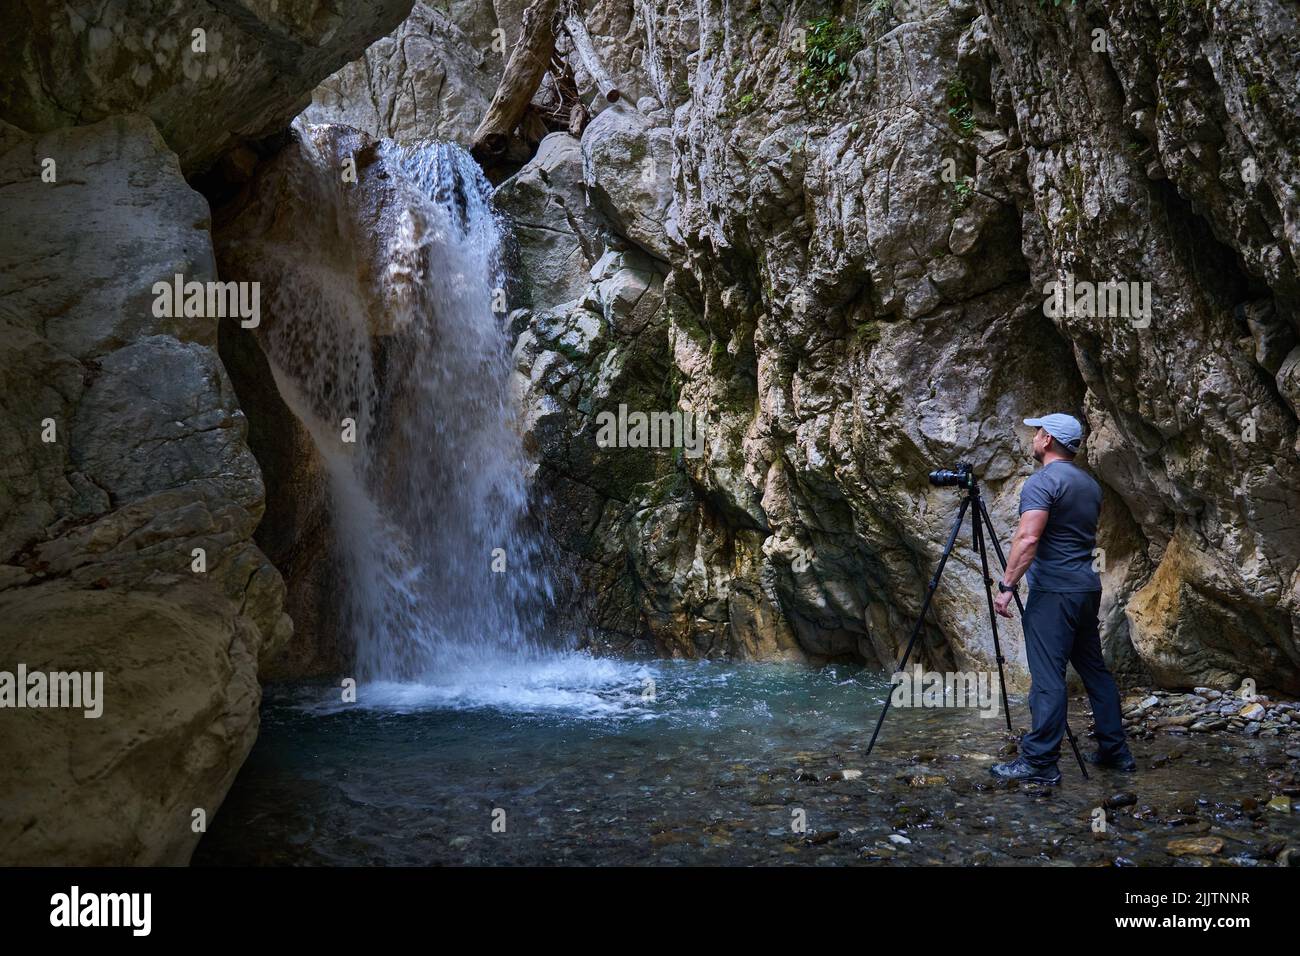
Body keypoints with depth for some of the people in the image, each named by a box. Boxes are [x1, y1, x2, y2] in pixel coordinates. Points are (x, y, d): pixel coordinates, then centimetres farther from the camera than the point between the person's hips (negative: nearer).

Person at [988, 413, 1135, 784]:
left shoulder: (1042, 481, -12)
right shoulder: (1090, 484, 15)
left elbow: (1028, 538, -21)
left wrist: (1006, 585, -20)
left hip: (1053, 593, -9)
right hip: (1088, 587, 9)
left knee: (1047, 677, -8)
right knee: (1094, 668, 15)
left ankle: (1039, 762, -7)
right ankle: (1114, 750, 21)